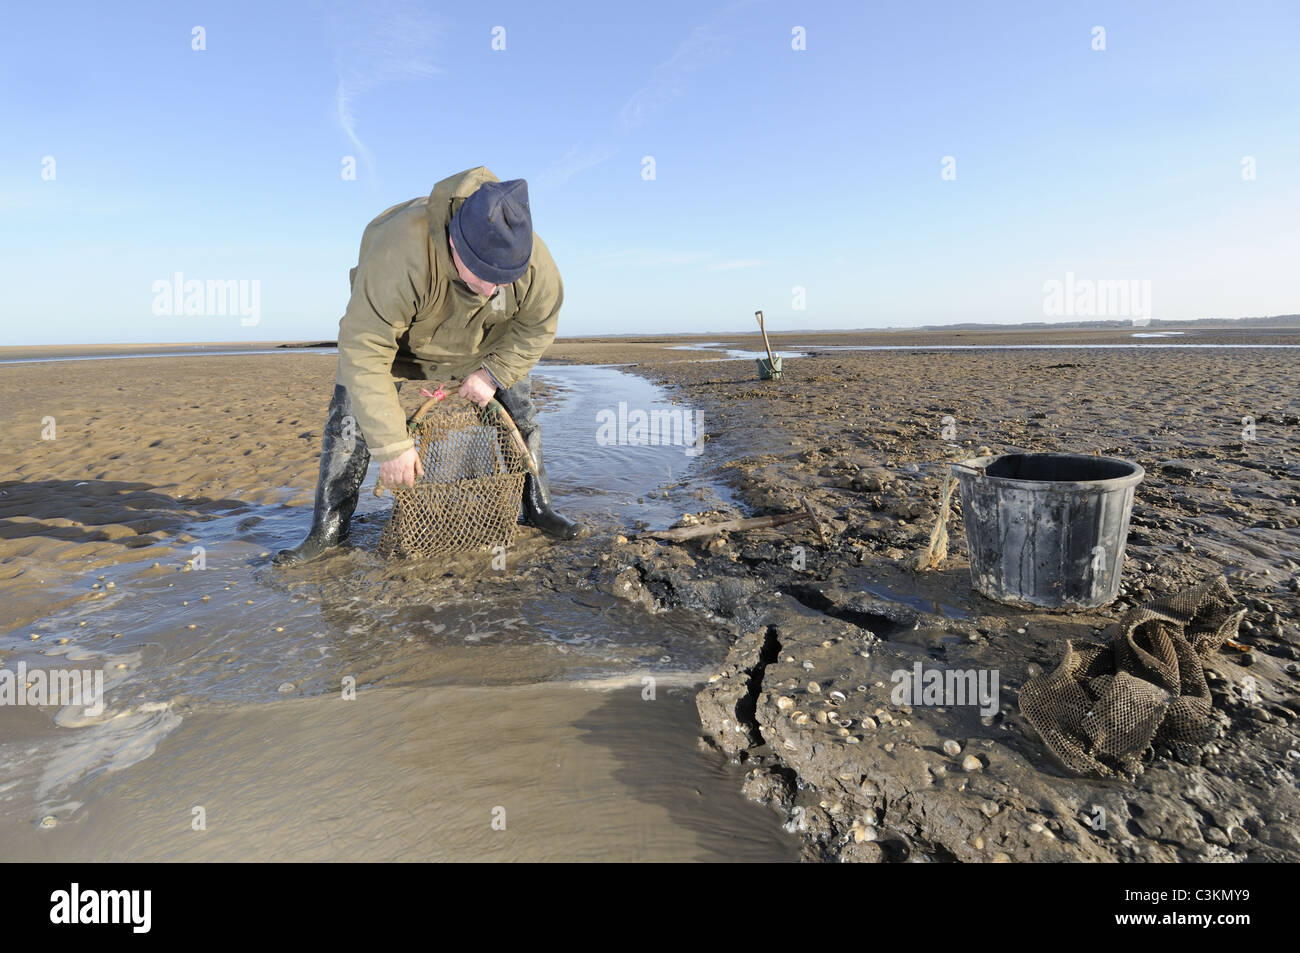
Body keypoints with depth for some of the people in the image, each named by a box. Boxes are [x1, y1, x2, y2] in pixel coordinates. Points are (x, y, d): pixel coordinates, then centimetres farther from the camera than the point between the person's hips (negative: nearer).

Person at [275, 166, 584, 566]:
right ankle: (327, 529, 3)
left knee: (519, 411, -2)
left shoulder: (534, 263, -33)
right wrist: (392, 445, -41)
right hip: (391, 328, -2)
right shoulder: (399, 255, -46)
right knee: (352, 414, -11)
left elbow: (537, 326, -11)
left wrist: (494, 374, -22)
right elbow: (364, 351, -43)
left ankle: (538, 509, 15)